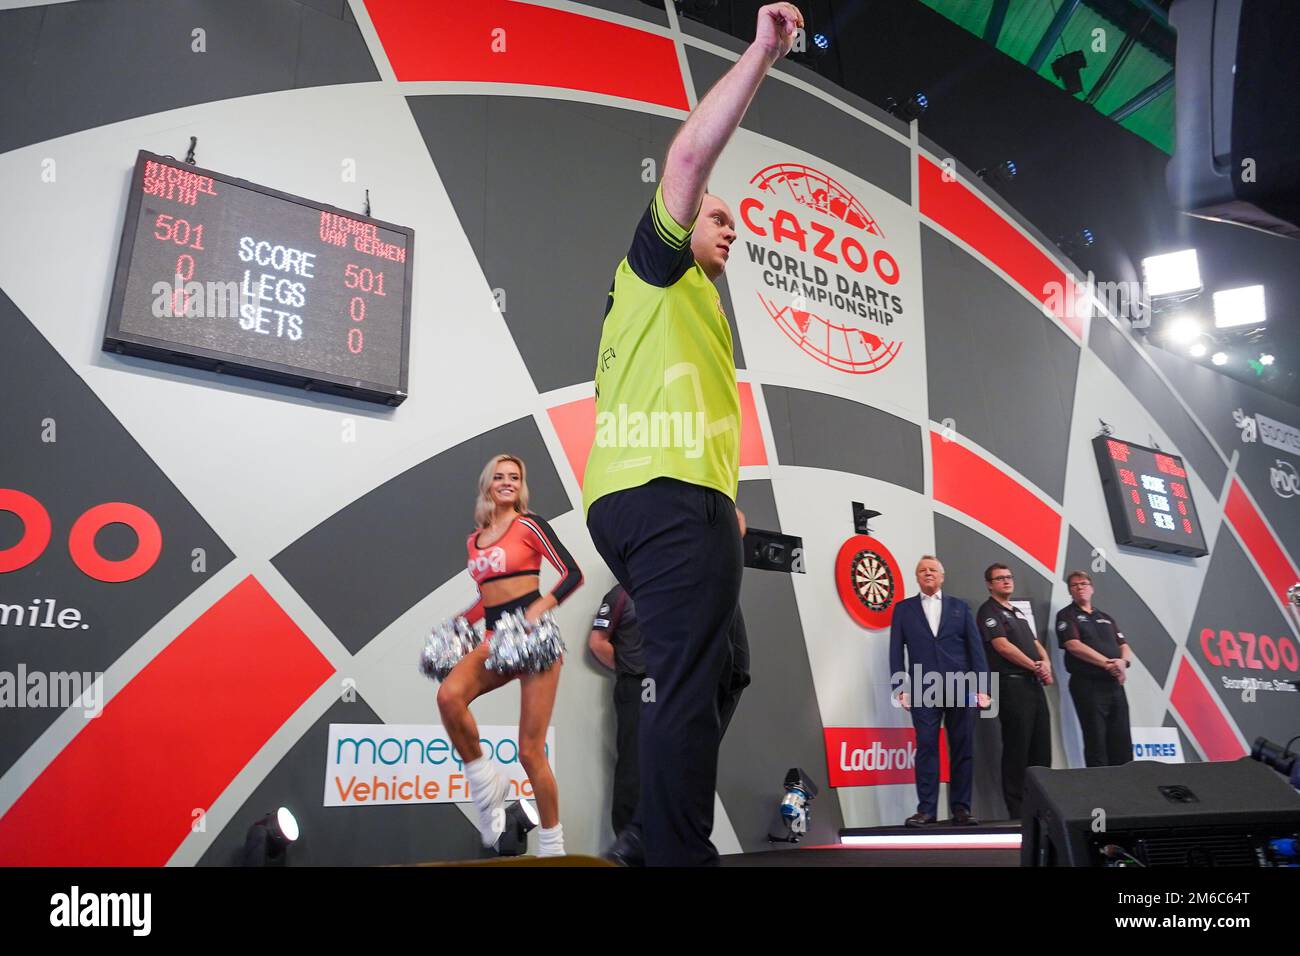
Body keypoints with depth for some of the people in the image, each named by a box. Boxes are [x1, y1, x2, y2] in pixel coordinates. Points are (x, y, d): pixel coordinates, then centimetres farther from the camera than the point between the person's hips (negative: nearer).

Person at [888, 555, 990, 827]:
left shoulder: (960, 607, 13)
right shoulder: (903, 608, 11)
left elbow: (975, 647, 7)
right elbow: (896, 650, 6)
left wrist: (981, 685, -2)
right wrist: (900, 687, -3)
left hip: (960, 688, 1)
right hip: (922, 690, -1)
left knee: (962, 749, 3)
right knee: (926, 748, -2)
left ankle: (960, 808, 11)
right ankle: (926, 810, 2)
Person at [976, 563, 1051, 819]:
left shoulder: (1017, 612, 22)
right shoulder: (988, 611, -4)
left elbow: (1035, 643, 20)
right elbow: (1002, 646, -14)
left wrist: (1046, 664, -1)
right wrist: (1035, 666, -11)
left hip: (1034, 685, 8)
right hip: (1011, 685, -8)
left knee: (1042, 748, 9)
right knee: (1017, 750, -5)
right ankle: (1017, 811, 1)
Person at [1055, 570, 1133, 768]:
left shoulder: (1106, 617, 21)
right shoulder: (1066, 616, 2)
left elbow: (1124, 647, 13)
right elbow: (1075, 646, -12)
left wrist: (1123, 662, -10)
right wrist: (1107, 664, -17)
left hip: (1115, 685, 6)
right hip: (1088, 685, -6)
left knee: (1123, 744, 5)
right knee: (1096, 744, -3)